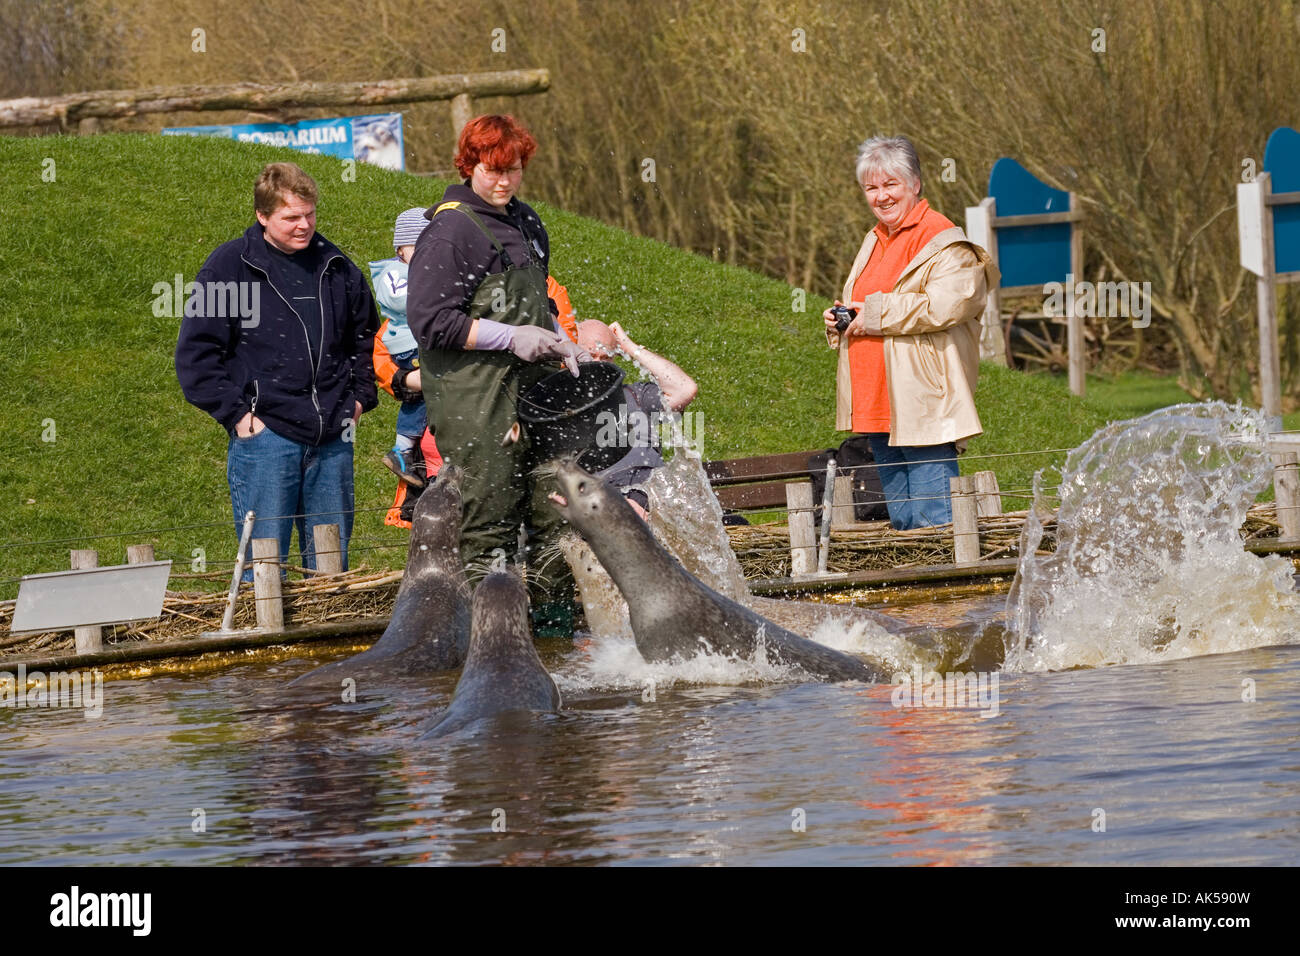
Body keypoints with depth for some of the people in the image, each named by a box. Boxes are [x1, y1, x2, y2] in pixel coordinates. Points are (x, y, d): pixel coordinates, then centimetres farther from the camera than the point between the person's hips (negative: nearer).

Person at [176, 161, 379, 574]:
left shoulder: (337, 268, 11)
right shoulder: (230, 266, -3)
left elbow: (365, 336, 27)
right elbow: (196, 353, -4)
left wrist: (359, 397, 15)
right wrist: (235, 414, -9)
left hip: (332, 437, 5)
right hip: (264, 434, -4)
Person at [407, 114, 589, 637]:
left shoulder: (525, 223, 17)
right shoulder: (449, 230, -9)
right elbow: (431, 321, -15)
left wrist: (560, 344, 15)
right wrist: (511, 337, -16)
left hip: (531, 386, 8)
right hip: (475, 397, -8)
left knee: (554, 506, 6)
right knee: (490, 516, -6)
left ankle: (553, 614, 15)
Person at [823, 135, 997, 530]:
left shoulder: (944, 244, -8)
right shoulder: (874, 242, 20)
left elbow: (945, 305, -23)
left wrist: (875, 315, -15)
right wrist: (841, 319, 8)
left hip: (923, 407, -9)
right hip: (879, 409, 9)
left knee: (933, 522, -11)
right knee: (901, 522, 13)